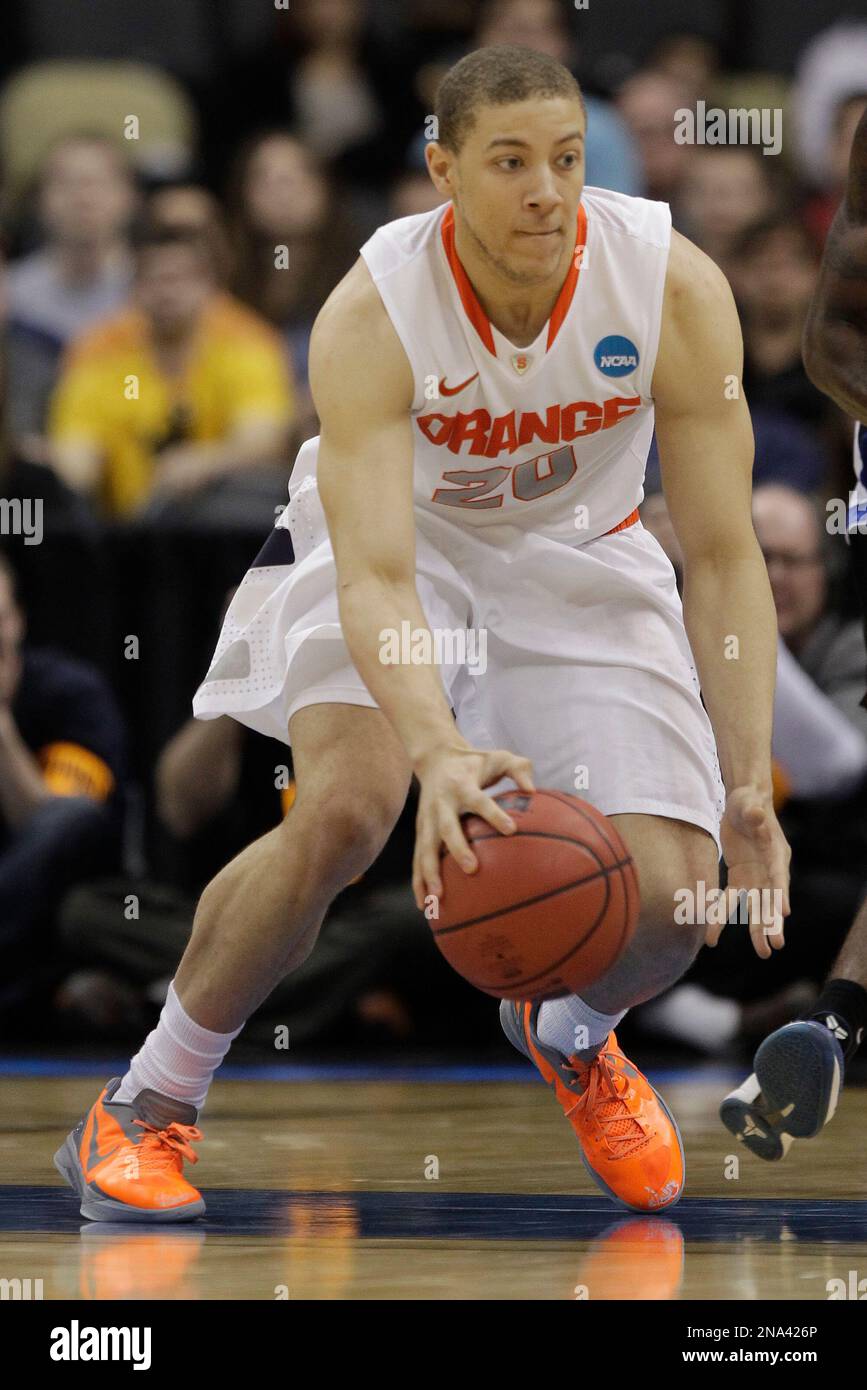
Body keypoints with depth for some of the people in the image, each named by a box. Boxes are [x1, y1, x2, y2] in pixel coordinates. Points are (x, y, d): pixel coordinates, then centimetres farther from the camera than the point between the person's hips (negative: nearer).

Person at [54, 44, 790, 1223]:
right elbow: (375, 579, -39)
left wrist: (748, 788, -30)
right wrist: (440, 751, -58)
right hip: (394, 543, -2)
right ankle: (147, 1107, -9)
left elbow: (723, 556, -20)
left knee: (667, 897, -14)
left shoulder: (676, 291, -25)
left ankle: (573, 1035, 25)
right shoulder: (373, 316, -31)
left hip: (579, 559, 2)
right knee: (345, 808, -31)